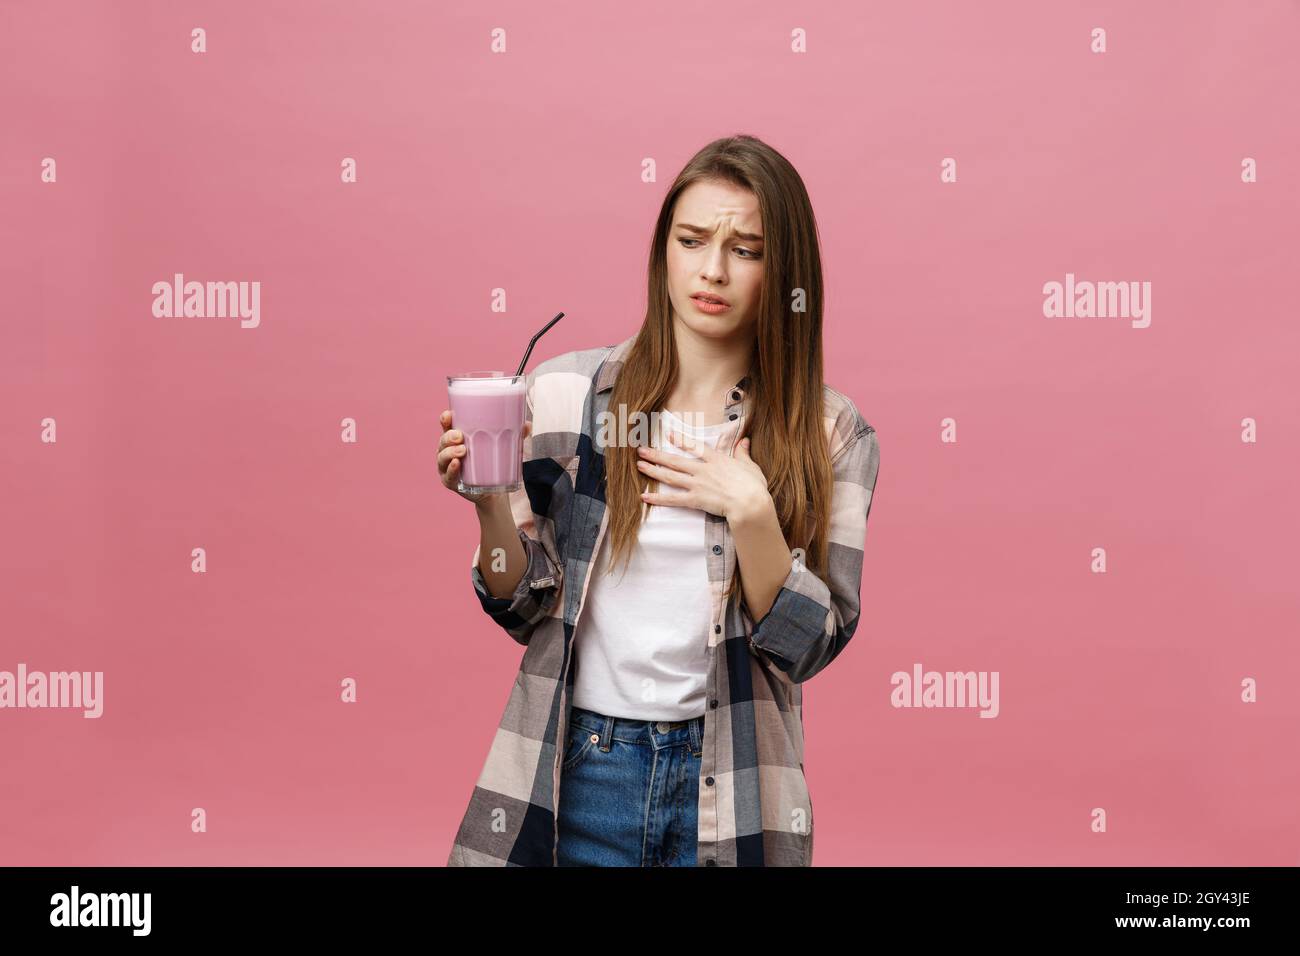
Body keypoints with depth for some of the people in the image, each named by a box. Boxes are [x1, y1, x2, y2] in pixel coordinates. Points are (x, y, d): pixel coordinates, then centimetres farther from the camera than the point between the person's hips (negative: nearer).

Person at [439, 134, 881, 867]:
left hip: (730, 784, 0)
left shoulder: (828, 432, -6)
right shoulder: (567, 392, -5)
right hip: (577, 768, 0)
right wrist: (490, 503, -17)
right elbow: (527, 610, 1)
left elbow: (811, 646, -8)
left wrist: (750, 511, -21)